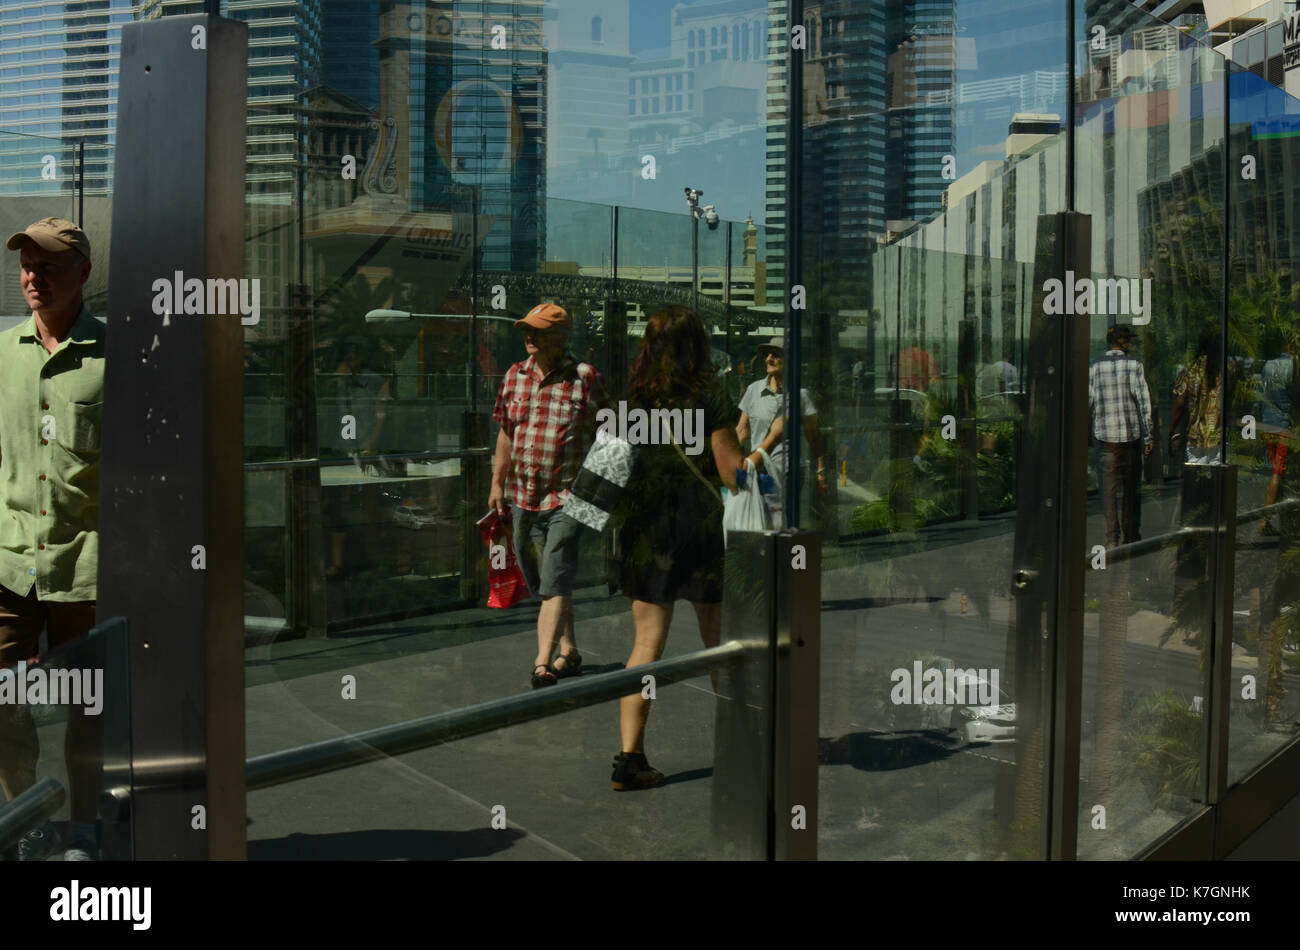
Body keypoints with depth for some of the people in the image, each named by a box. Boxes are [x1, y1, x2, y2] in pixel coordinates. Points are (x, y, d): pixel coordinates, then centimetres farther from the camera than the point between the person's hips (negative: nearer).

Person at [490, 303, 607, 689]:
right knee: (542, 583, 14)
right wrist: (497, 482, 17)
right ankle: (569, 652, 27)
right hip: (523, 498, 6)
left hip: (568, 498, -6)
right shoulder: (514, 376, 9)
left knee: (555, 583, -12)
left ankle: (543, 663, -15)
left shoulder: (586, 378, -7)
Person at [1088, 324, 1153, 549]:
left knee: (1109, 488, 2)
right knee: (1131, 487, 10)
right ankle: (1131, 536, 17)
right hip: (1131, 434, -1)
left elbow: (1087, 404, 2)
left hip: (1104, 435, 1)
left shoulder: (1095, 368, 1)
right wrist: (1148, 436, -3)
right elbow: (1144, 402, -7)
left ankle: (1111, 538, 0)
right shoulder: (1134, 365, -4)